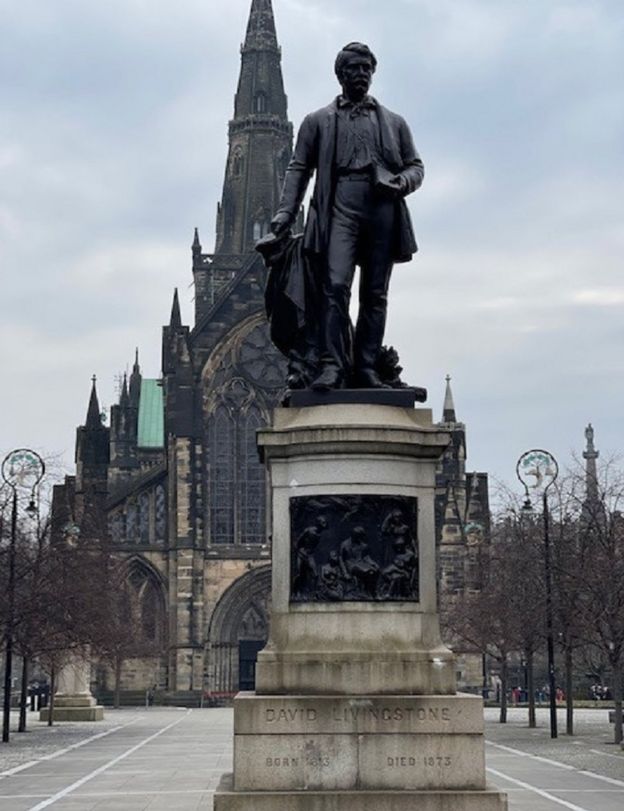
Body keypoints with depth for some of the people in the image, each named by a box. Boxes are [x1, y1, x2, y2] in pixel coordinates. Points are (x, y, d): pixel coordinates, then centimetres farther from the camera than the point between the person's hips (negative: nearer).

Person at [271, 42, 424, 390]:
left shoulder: (393, 122, 22)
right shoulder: (319, 121, 18)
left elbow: (416, 166, 21)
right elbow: (299, 169, 13)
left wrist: (401, 183, -3)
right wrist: (286, 212, -1)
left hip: (383, 209, 2)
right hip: (340, 208, -2)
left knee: (375, 293, -1)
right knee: (335, 286, -17)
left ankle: (366, 368, 0)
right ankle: (332, 365, -21)